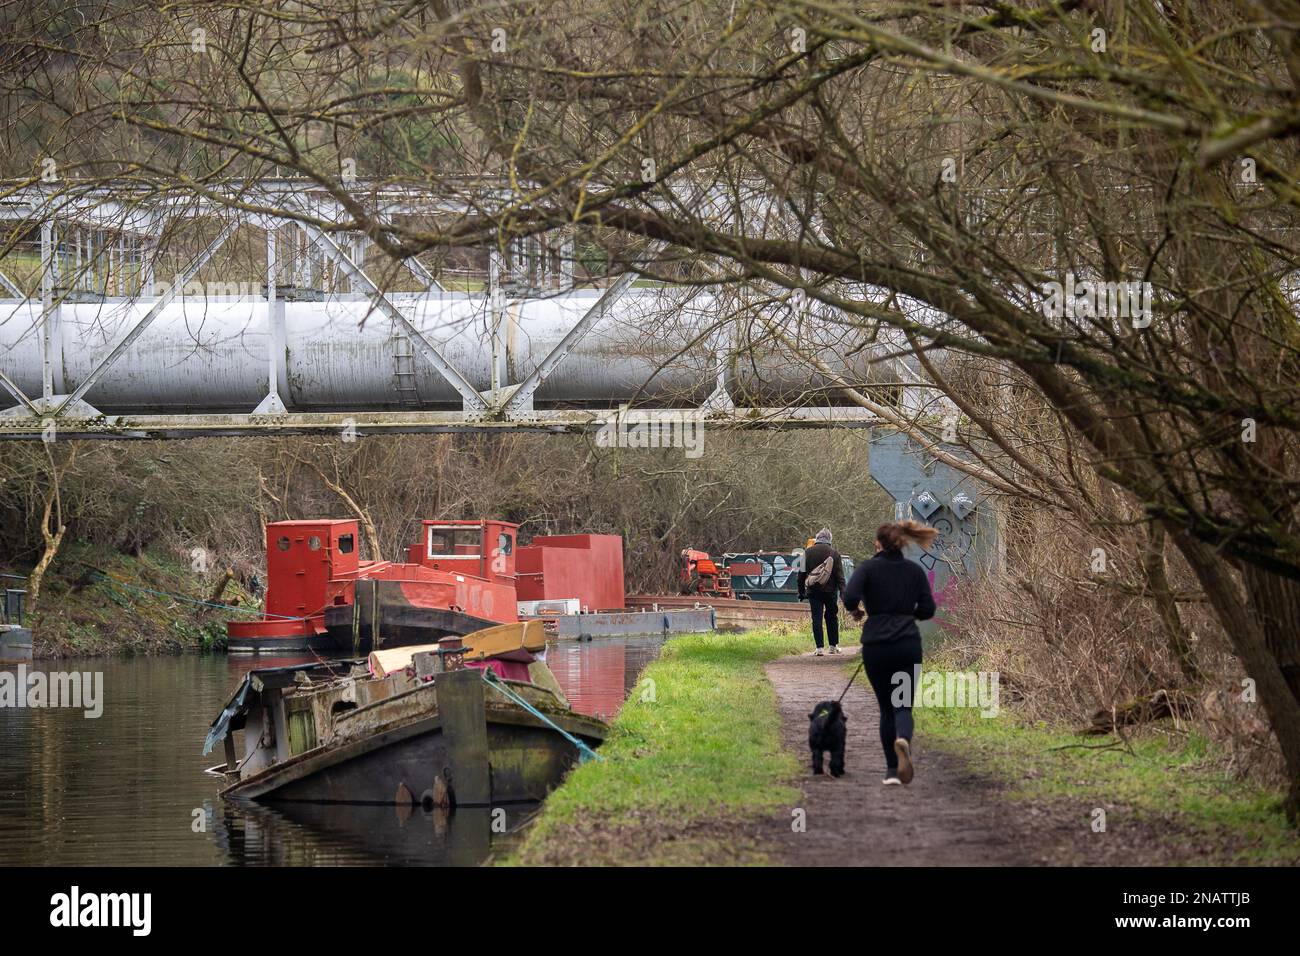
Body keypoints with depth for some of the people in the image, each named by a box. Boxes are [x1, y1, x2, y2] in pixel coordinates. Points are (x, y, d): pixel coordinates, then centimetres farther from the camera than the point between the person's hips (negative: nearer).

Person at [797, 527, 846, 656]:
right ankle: (833, 645, 16)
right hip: (830, 591, 0)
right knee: (832, 617, 12)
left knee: (817, 618, 0)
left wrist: (801, 591, 11)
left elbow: (802, 574, 4)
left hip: (813, 591, 0)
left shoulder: (808, 552, 2)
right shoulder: (834, 553, -2)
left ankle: (819, 647, -5)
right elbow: (839, 574, -4)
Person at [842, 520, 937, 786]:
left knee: (887, 707, 14)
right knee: (903, 705, 6)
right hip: (908, 644, 1)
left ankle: (892, 771, 11)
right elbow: (927, 610, 4)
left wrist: (856, 611, 3)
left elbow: (849, 598, -18)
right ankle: (903, 740, -29)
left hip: (876, 645, -1)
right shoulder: (915, 570, 6)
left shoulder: (868, 568, -3)